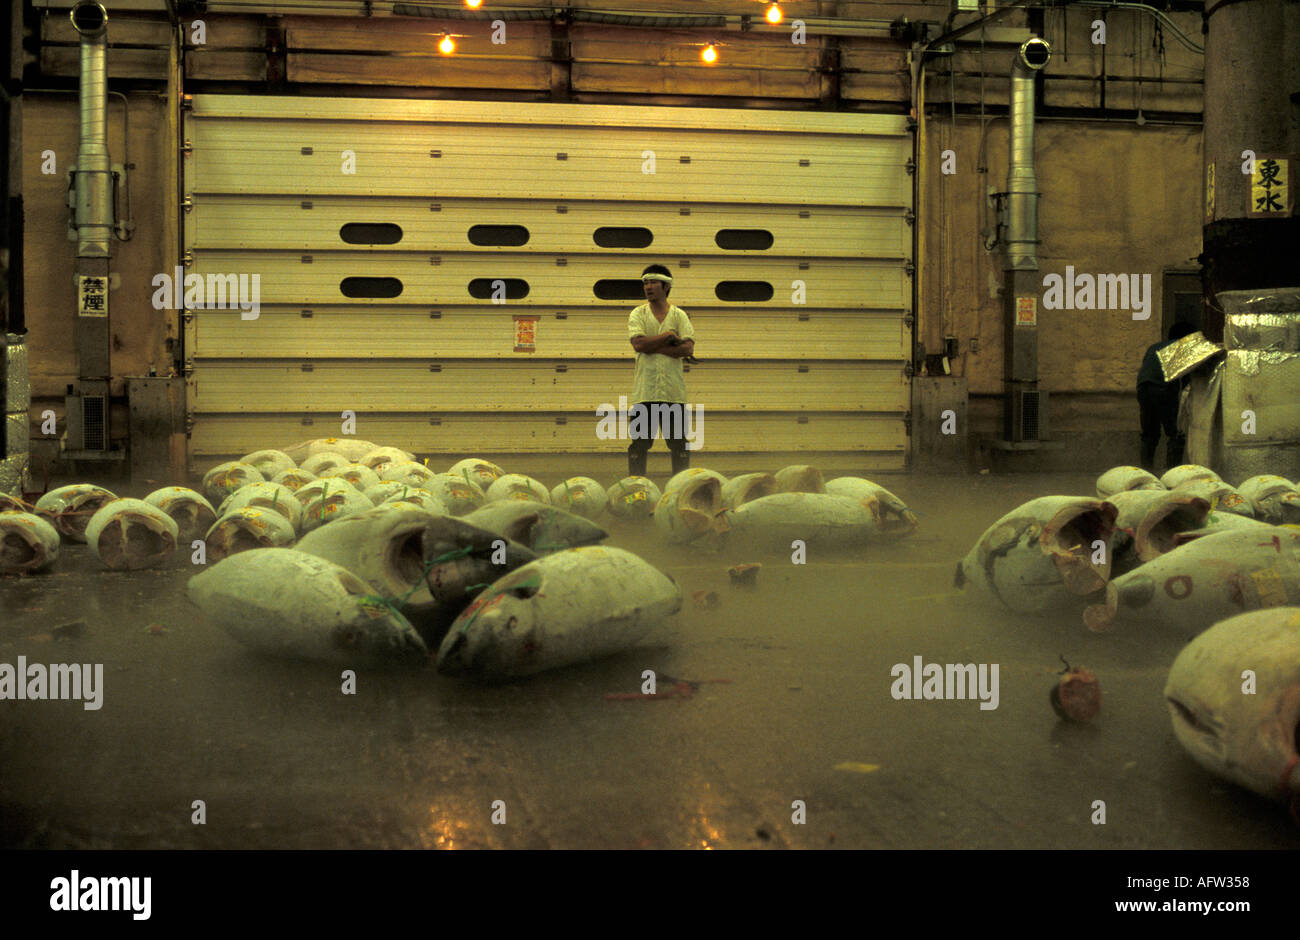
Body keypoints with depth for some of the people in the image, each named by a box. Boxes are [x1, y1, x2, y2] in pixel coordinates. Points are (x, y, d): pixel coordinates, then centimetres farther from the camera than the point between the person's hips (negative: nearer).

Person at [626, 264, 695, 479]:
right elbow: (639, 343, -12)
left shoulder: (679, 315, 7)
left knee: (679, 445, 2)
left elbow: (688, 349, -7)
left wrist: (654, 347, -10)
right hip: (644, 390, -1)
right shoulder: (637, 314, 6)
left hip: (674, 391, 1)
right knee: (639, 443, -1)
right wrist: (668, 336, -8)